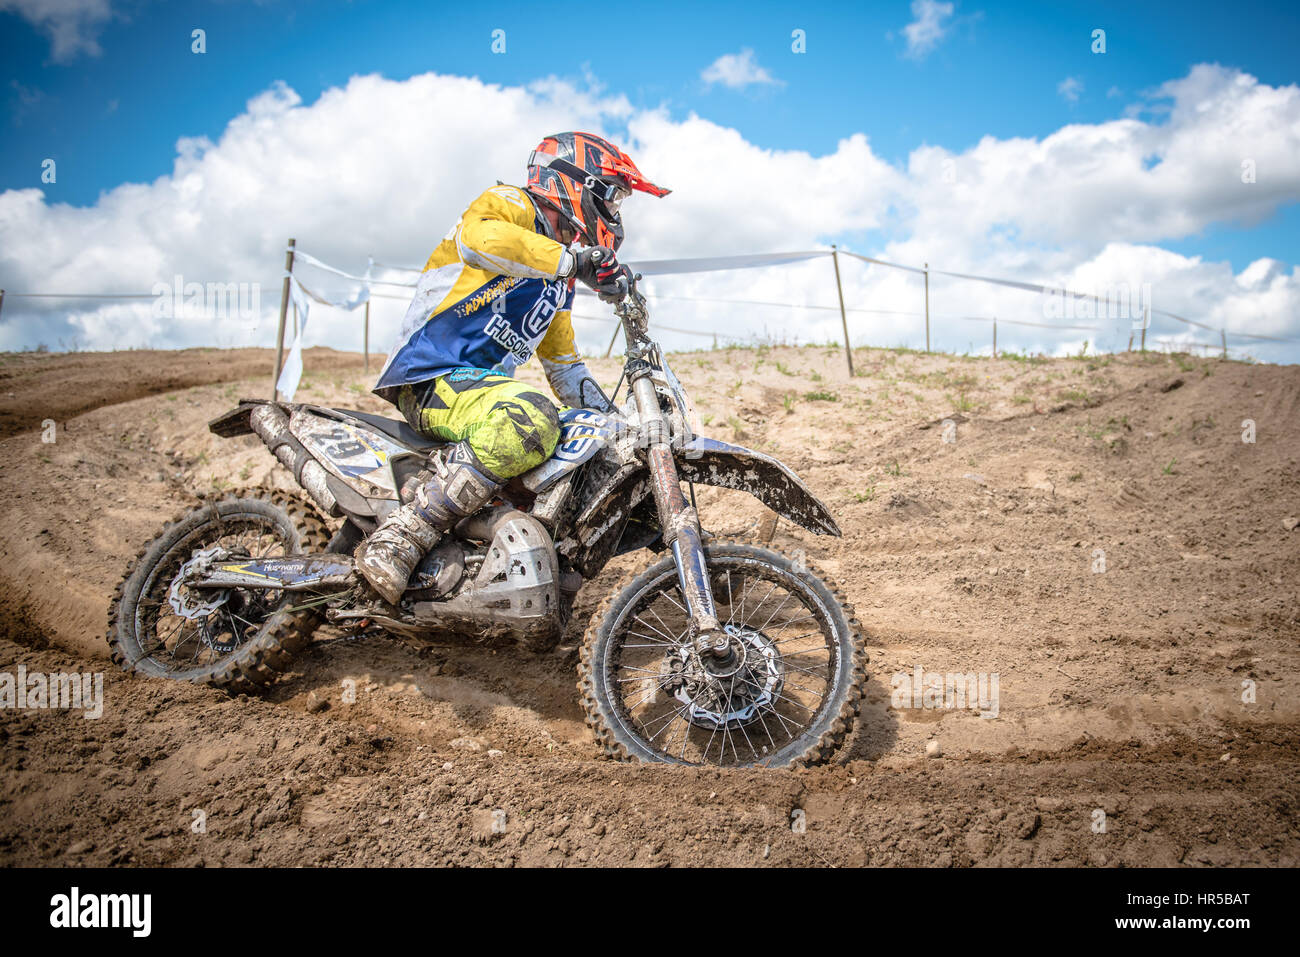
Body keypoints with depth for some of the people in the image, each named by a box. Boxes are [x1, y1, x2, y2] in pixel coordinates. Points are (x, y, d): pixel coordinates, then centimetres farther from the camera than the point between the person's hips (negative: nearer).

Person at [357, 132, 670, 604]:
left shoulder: (557, 278, 26)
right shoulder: (513, 204, 0)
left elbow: (563, 363, 30)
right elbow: (481, 236, -26)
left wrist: (614, 419, 20)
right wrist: (573, 259, -24)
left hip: (485, 383, 10)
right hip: (432, 377, -9)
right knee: (529, 421, -38)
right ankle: (398, 540, -32)